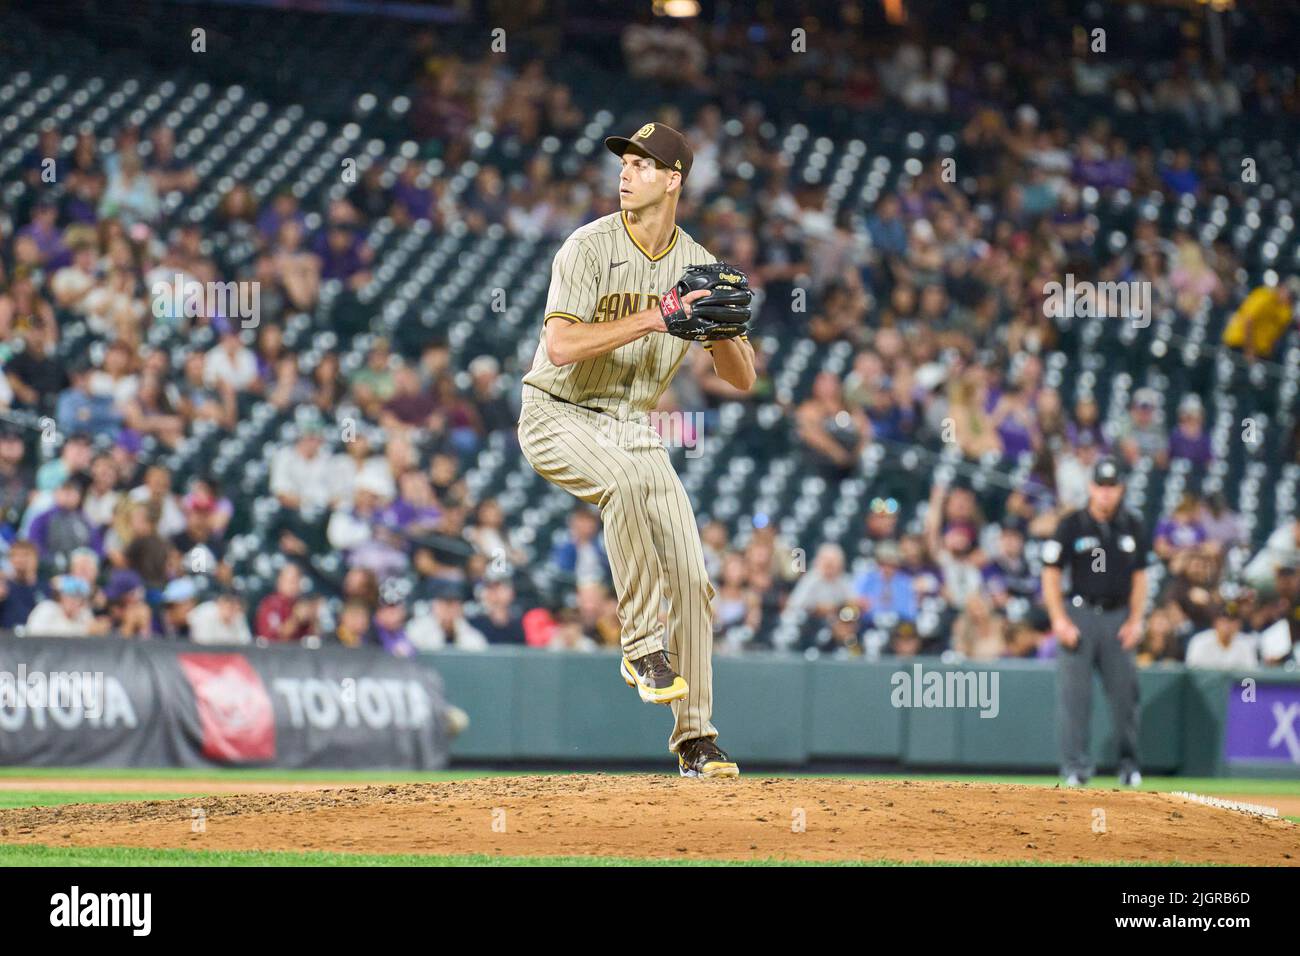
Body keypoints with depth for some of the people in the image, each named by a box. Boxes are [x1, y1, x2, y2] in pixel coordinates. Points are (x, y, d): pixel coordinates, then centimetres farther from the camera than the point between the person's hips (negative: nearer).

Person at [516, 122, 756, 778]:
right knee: (629, 480, -37)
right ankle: (643, 645, -25)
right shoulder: (590, 248, -13)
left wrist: (724, 330, -19)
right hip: (559, 418, -5)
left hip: (632, 426, 5)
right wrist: (657, 317, -31)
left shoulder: (697, 267, 2)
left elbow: (741, 379, 3)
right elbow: (561, 346, -27)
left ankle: (695, 737, 5)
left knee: (690, 577, -4)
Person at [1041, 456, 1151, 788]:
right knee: (1074, 693, -5)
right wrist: (1060, 620, -9)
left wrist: (1135, 620, 3)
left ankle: (1129, 764, 15)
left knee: (1125, 692, 3)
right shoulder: (1072, 525, -2)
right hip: (1079, 614, -2)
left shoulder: (1132, 528, 8)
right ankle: (1075, 766, -1)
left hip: (1118, 617, 3)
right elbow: (1051, 574, -1)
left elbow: (1139, 576, 13)